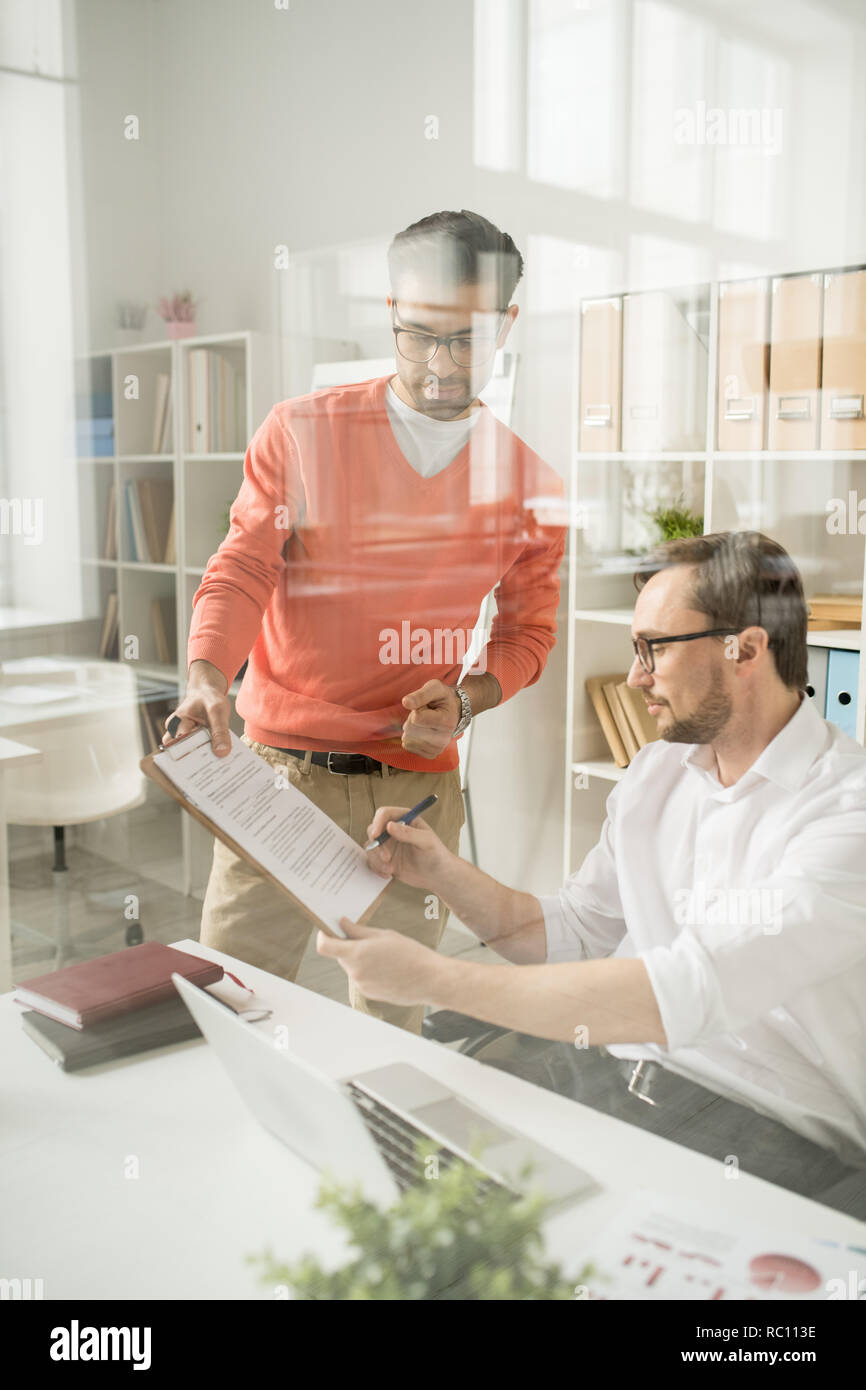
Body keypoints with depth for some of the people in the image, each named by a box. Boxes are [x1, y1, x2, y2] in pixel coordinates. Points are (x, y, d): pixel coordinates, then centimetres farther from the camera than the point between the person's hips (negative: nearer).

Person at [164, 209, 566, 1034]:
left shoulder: (531, 483, 4)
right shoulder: (300, 432, 1)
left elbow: (529, 627, 13)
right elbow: (241, 567, -2)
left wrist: (467, 699, -6)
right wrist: (207, 677, -21)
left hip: (416, 785, 1)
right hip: (276, 769, 0)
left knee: (389, 1025, 9)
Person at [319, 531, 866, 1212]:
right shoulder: (657, 769, 10)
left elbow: (685, 994, -28)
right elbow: (571, 935, 16)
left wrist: (432, 978, -26)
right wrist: (443, 872, 1)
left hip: (764, 1137, -6)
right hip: (605, 1079, 6)